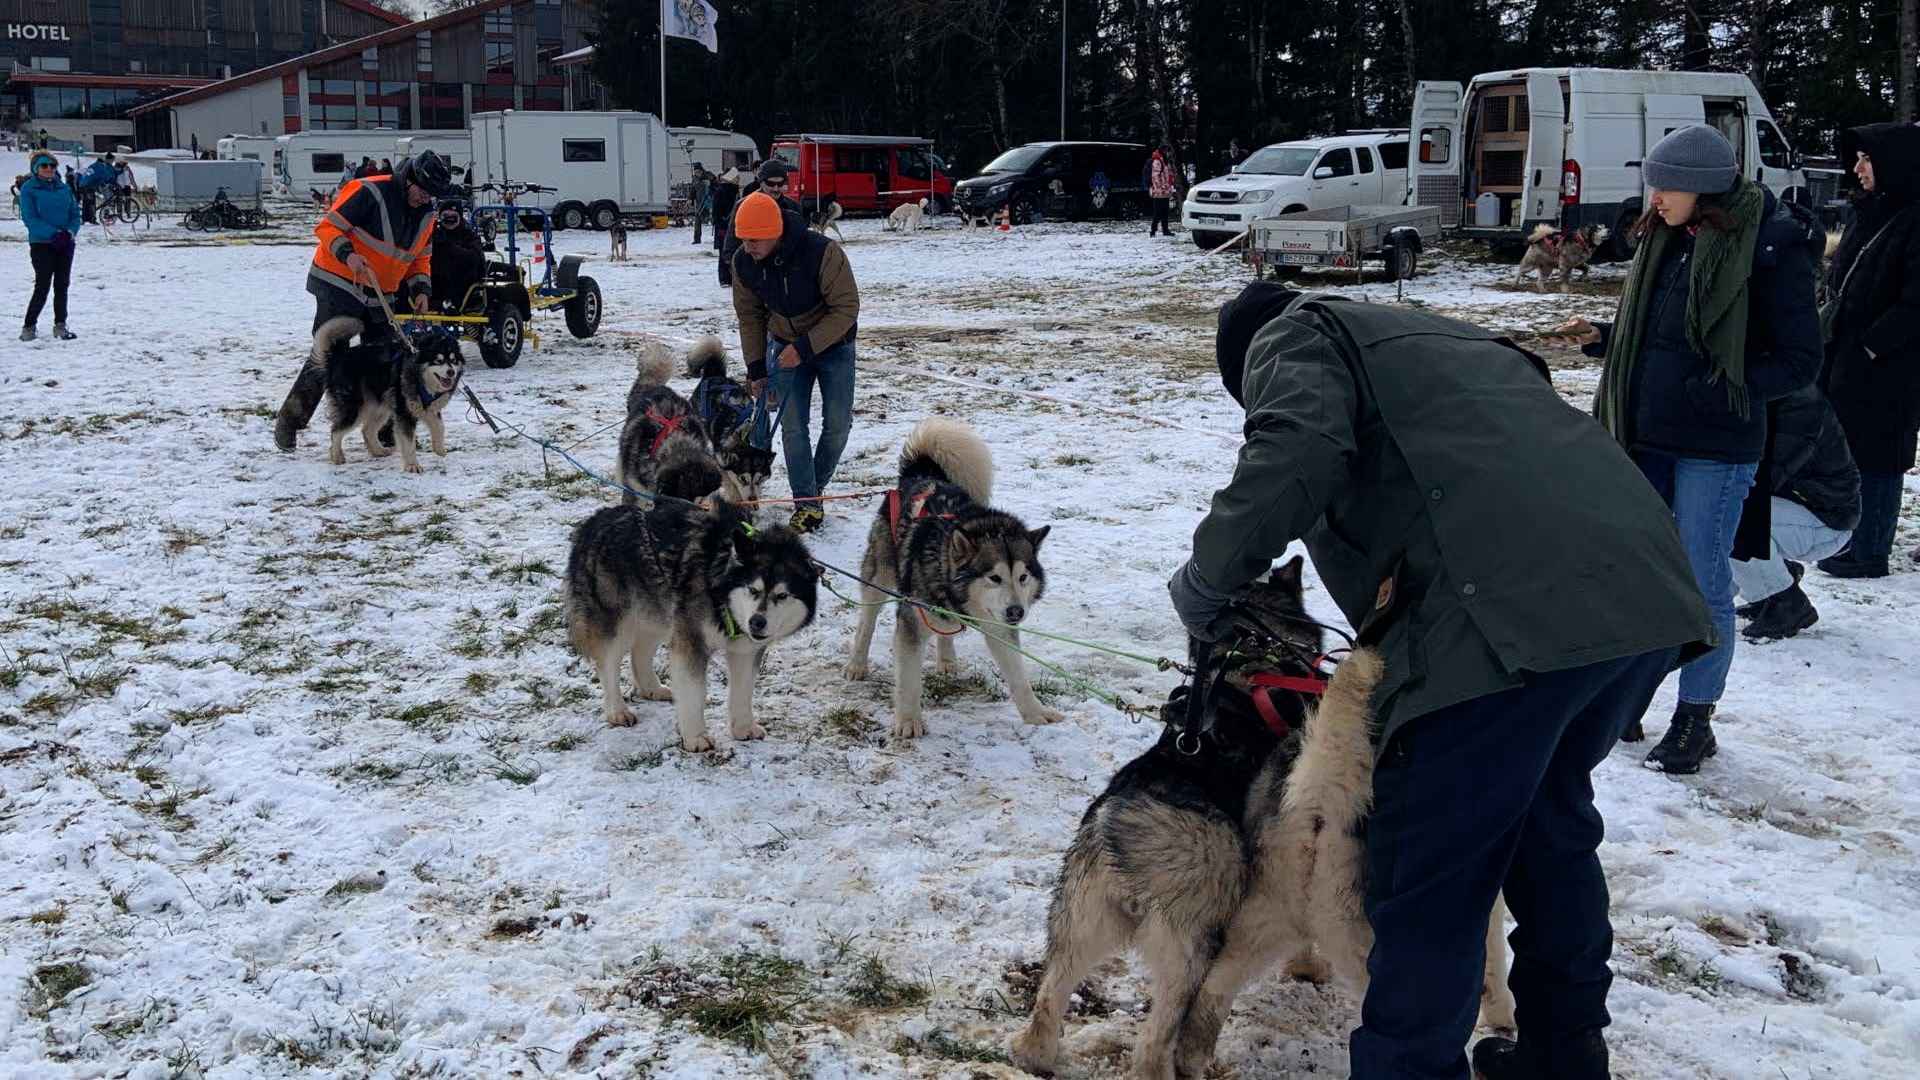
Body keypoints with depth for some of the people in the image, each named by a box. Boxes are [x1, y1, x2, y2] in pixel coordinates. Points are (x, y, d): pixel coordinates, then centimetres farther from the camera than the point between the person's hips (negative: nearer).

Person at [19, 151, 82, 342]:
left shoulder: (64, 188, 9)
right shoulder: (28, 189, -4)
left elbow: (75, 213, 10)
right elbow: (29, 218, -11)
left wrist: (70, 232, -10)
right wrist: (53, 233, -20)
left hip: (66, 244, 4)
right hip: (41, 244, -4)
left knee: (61, 286, 7)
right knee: (42, 287, -7)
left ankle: (60, 325, 15)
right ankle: (29, 326, 4)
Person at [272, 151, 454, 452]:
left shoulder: (425, 214, 5)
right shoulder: (369, 192, -18)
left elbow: (421, 258, 15)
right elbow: (328, 226, -16)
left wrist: (421, 288, -1)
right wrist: (347, 253, -32)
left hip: (381, 295, 7)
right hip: (339, 285, -7)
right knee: (328, 355, -7)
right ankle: (288, 421, 4)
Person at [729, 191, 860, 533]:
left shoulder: (822, 252, -31)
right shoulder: (743, 262, -16)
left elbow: (846, 308, -26)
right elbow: (749, 315, -1)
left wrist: (805, 347, -30)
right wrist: (756, 367, -1)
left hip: (833, 343, -2)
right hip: (787, 346, 3)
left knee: (838, 423, -2)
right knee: (793, 425, -7)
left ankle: (816, 486, 21)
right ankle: (807, 503, 0)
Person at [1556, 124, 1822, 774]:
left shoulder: (1773, 247, -11)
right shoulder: (1664, 239, 8)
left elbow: (1799, 361, -10)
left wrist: (1717, 391, -20)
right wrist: (1601, 338, 1)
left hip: (1715, 450, -6)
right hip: (1644, 437, 7)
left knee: (1702, 585, 3)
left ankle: (1694, 721, 17)